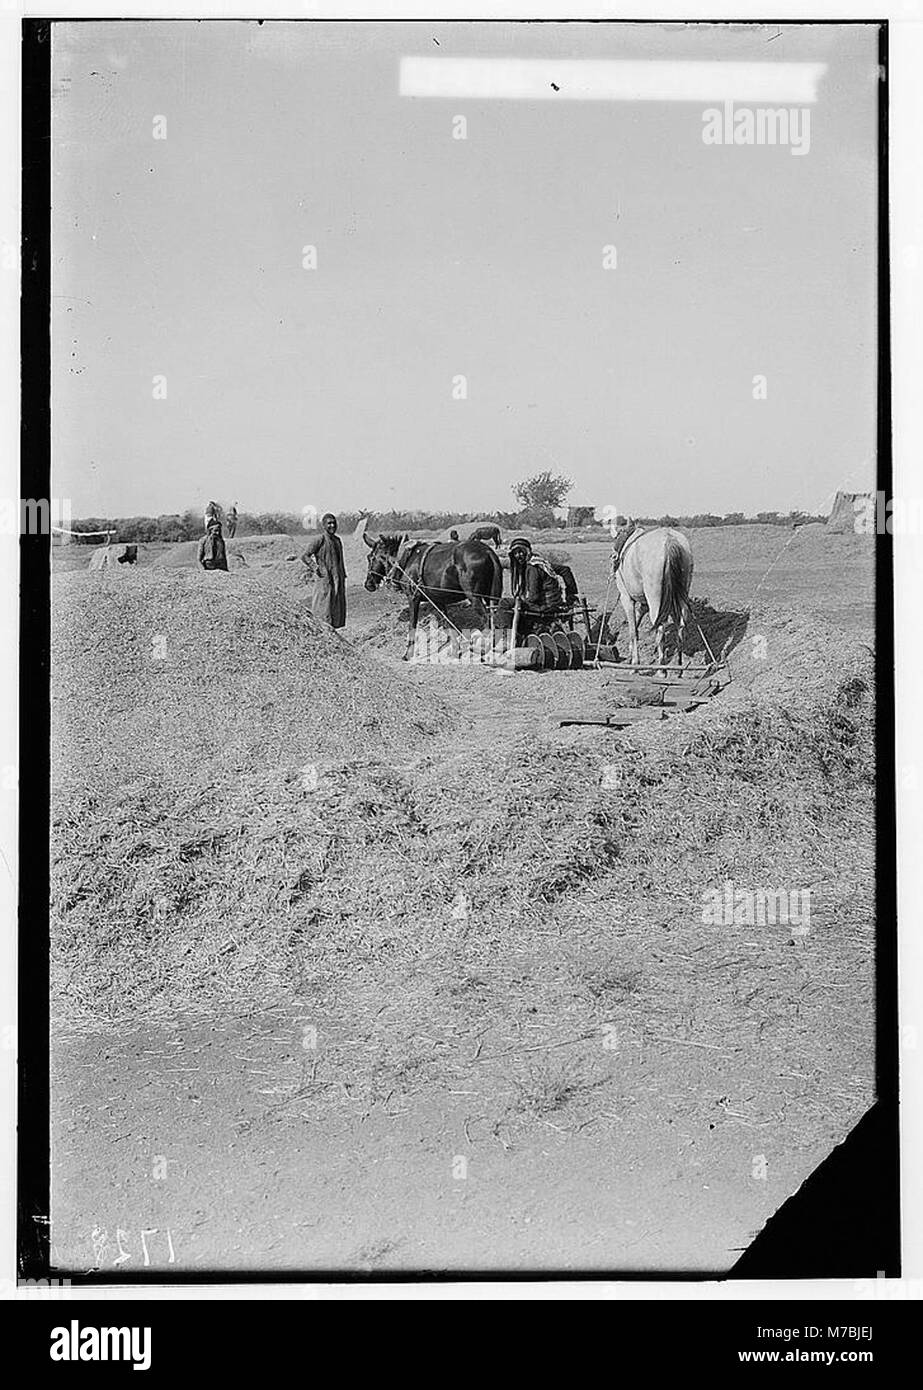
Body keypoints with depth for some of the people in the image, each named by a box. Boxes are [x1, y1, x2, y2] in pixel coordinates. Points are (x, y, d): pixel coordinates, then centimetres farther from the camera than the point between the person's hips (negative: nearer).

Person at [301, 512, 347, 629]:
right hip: (325, 580, -7)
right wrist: (315, 567, -24)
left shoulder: (337, 540, 15)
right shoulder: (319, 539, -7)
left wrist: (343, 578, 19)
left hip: (338, 579, 7)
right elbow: (305, 556, -12)